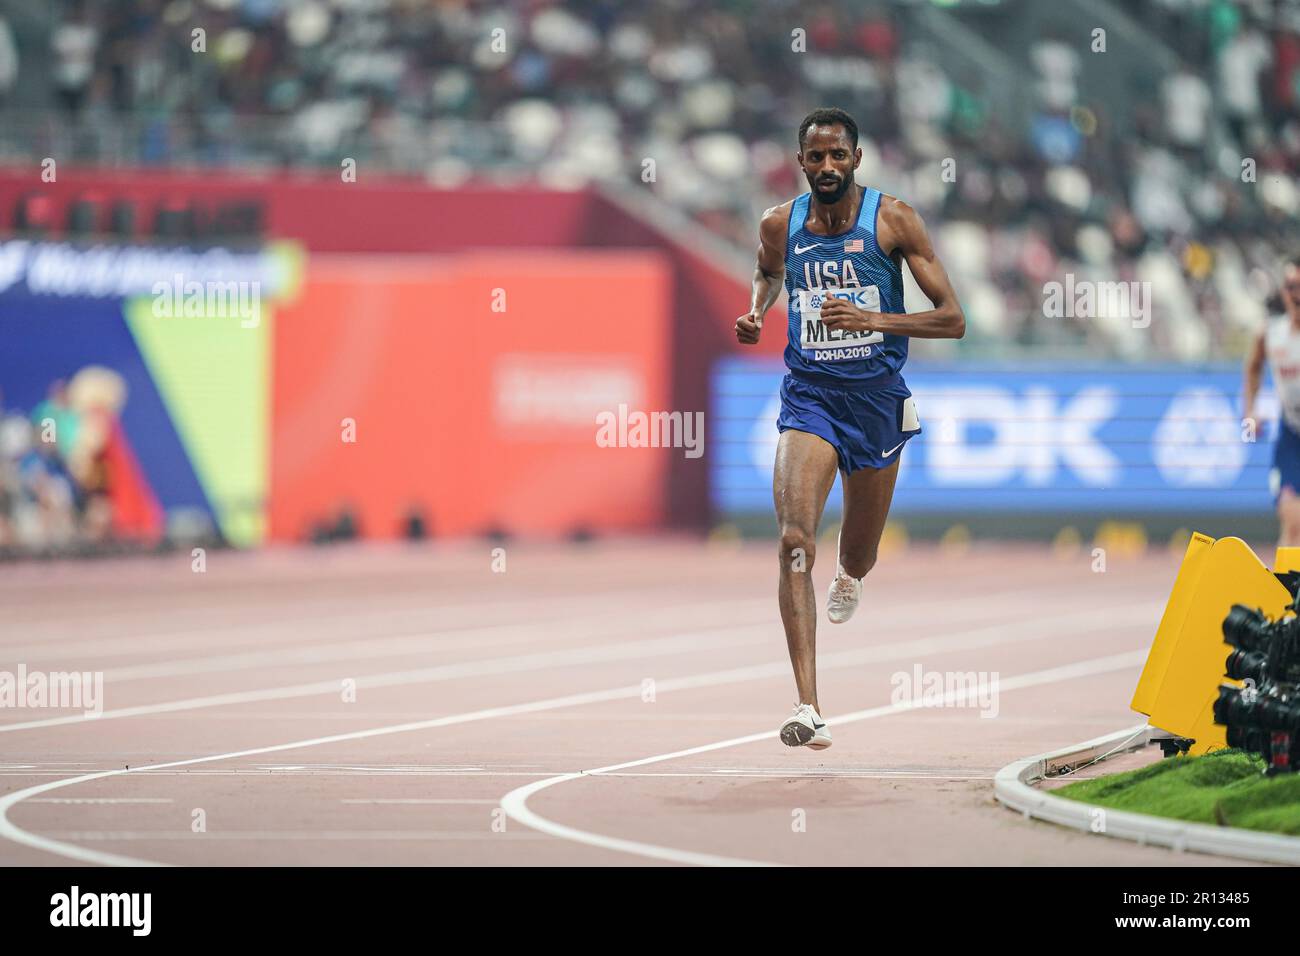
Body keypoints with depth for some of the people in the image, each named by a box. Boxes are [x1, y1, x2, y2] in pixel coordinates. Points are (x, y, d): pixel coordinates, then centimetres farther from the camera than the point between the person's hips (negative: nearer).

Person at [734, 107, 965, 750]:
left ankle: (849, 576, 60)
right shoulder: (779, 225, 0)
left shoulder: (893, 220, -8)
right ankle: (808, 707, -28)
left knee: (858, 556, 17)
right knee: (795, 541, -22)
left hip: (876, 399, 0)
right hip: (808, 396, 0)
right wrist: (756, 314, 5)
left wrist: (872, 319, -22)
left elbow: (953, 319, -9)